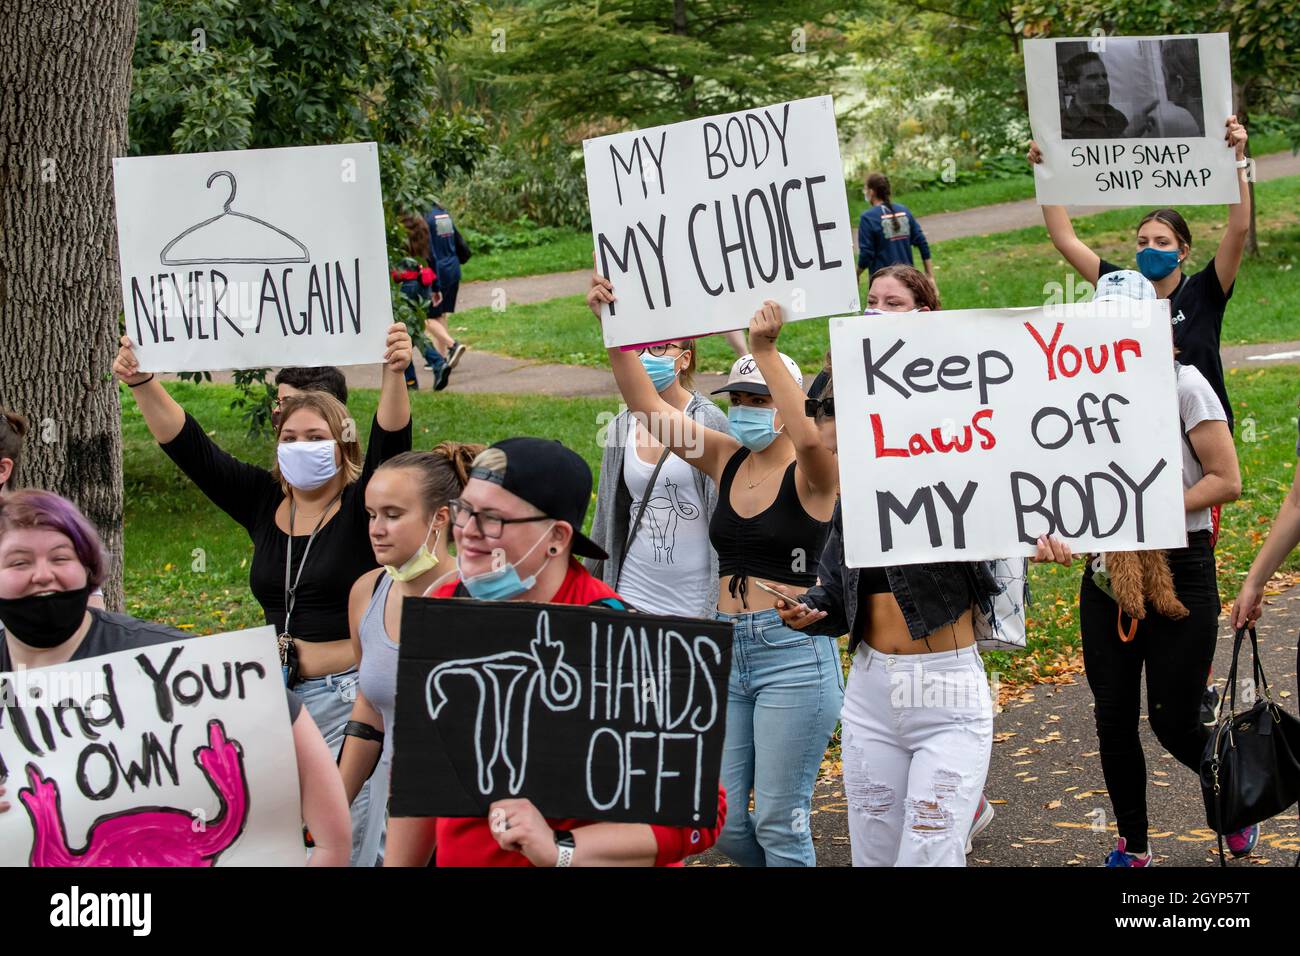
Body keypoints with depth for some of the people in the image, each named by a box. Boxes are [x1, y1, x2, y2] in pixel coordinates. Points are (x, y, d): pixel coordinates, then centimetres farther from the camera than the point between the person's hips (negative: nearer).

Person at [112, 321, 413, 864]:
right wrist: (141, 383, -6)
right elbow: (189, 447, 4)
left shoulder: (361, 508, -4)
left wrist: (394, 375, -37)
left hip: (350, 693, -5)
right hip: (275, 693, 5)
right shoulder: (262, 502, 8)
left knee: (353, 838, -3)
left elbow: (390, 443, -21)